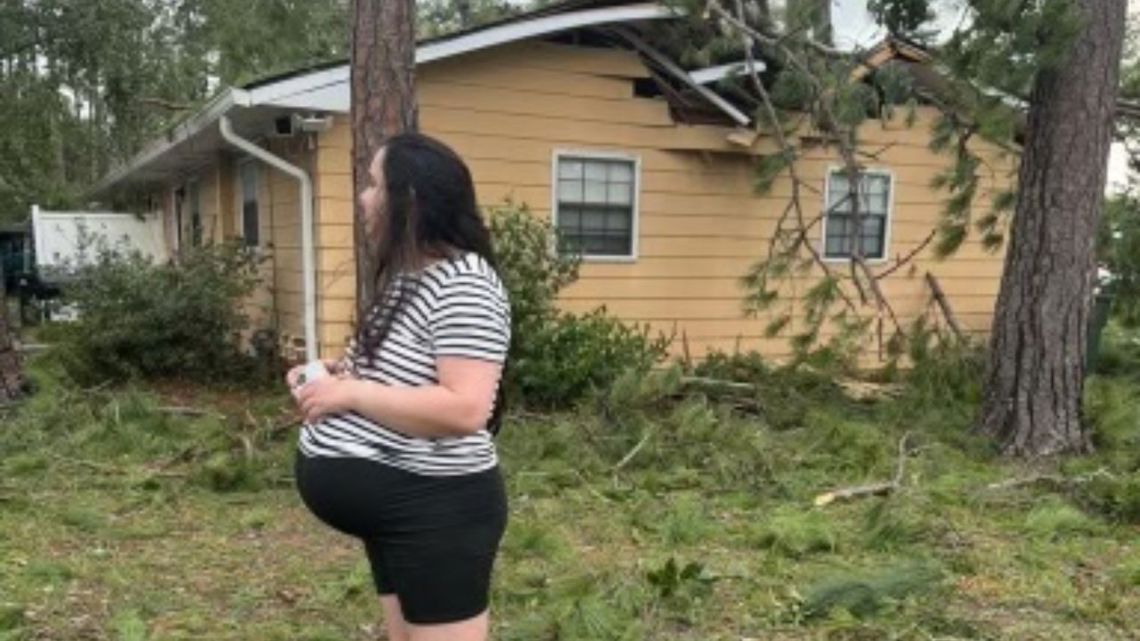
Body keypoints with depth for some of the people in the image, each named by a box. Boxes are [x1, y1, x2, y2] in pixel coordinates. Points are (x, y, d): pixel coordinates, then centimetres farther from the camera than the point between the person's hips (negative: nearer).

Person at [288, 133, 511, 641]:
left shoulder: (463, 283, -21)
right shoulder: (406, 276, 12)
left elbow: (465, 408, -30)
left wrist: (351, 394, -22)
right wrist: (340, 374, 5)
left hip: (434, 512, -10)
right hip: (393, 511, 10)